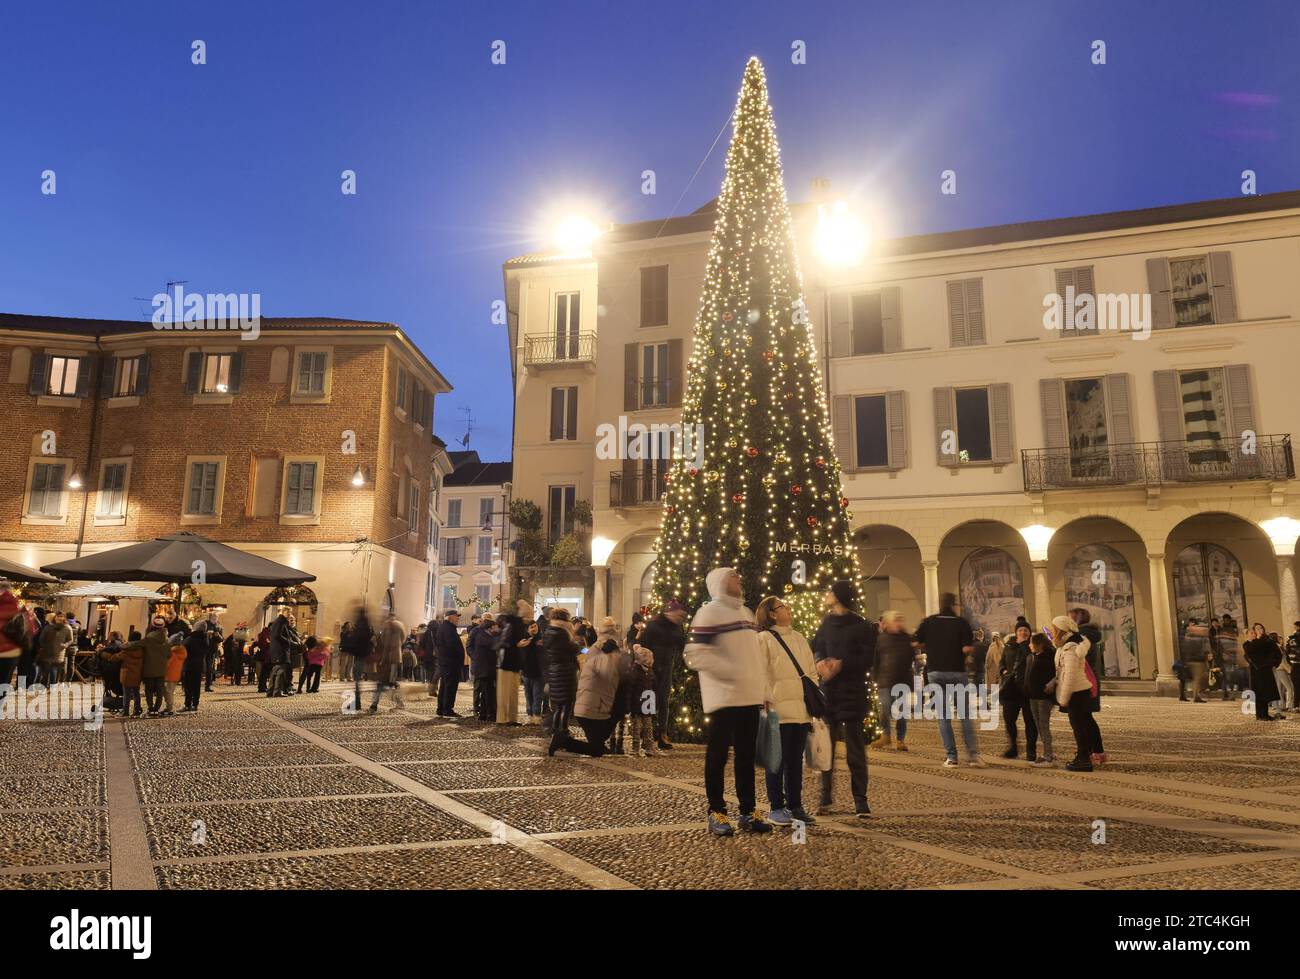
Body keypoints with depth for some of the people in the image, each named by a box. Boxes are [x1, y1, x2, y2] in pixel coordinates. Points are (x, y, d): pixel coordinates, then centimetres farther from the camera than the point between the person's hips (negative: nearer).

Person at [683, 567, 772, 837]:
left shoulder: (746, 613, 17)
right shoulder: (710, 612, -8)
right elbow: (694, 654, -16)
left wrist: (762, 686, 14)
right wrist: (732, 671, -19)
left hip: (750, 696, 7)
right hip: (724, 696, -7)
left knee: (746, 755, 11)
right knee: (719, 754, 0)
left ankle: (748, 812, 19)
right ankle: (717, 813, 9)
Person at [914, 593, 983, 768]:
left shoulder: (928, 622, 1)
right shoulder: (961, 623, -6)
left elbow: (917, 643, 4)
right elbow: (967, 649, -14)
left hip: (935, 672, 2)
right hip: (957, 672, -2)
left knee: (943, 716, 7)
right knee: (966, 714, 9)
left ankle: (951, 757, 4)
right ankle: (973, 754, 2)